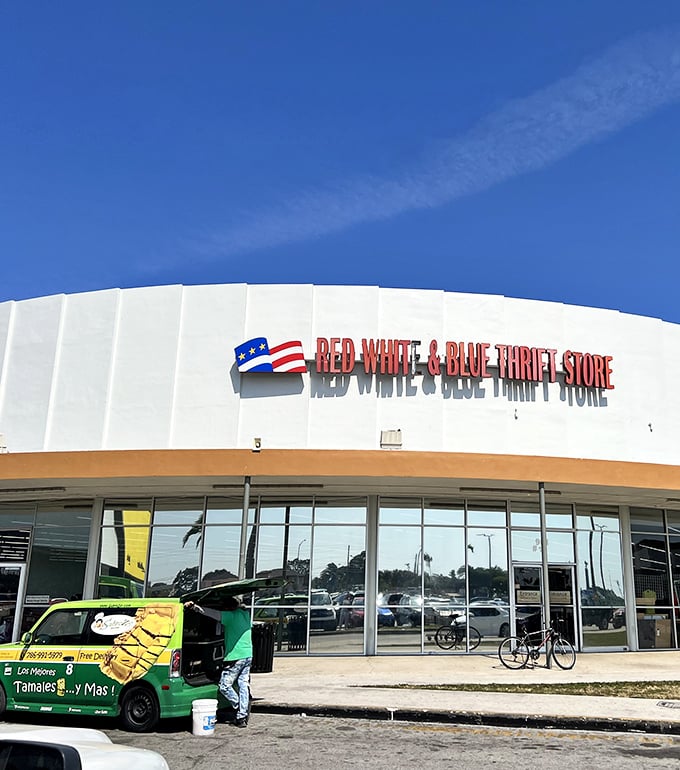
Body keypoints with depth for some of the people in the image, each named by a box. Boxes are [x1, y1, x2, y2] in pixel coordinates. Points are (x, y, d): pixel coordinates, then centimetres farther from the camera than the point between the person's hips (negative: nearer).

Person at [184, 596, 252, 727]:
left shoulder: (232, 616, -13)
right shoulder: (246, 615, 10)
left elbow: (213, 613, -20)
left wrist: (194, 607, -19)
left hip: (235, 657, -8)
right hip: (248, 656, 8)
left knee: (224, 686, 4)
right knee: (243, 686, 9)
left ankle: (240, 709, 9)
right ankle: (242, 717, 10)